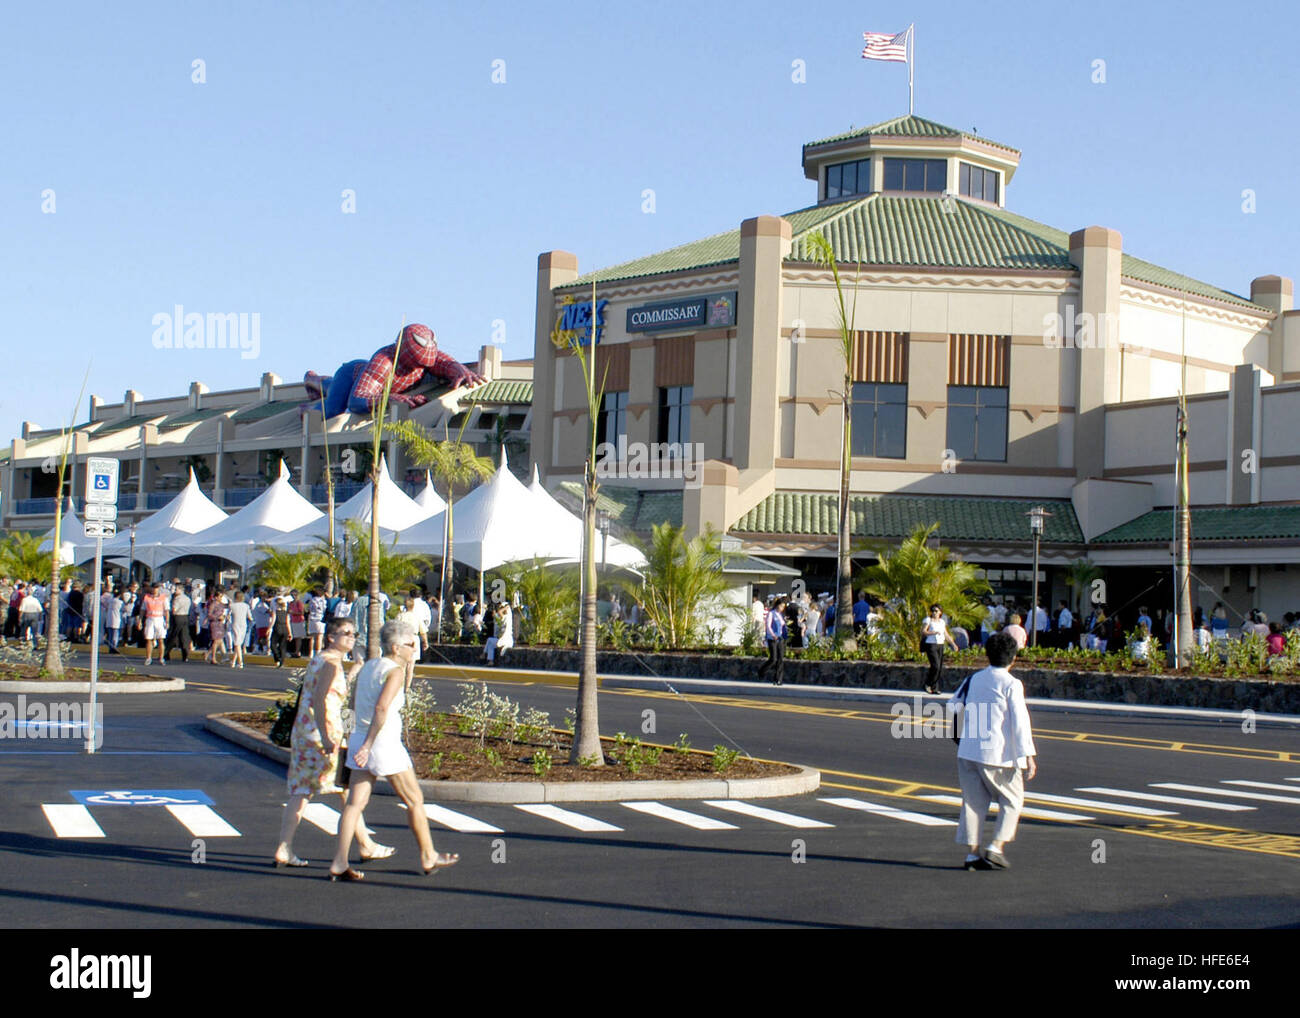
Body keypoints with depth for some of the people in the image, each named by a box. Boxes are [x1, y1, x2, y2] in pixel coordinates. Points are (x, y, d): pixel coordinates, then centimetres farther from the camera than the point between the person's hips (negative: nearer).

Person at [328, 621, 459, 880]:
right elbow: (382, 708, -27)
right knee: (415, 801, 7)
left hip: (361, 740, 8)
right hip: (384, 744, -8)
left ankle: (340, 863, 0)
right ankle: (428, 857, 18)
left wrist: (409, 665, 20)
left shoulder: (368, 666, 13)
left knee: (356, 802, 5)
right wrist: (367, 745, -26)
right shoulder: (394, 671, -14)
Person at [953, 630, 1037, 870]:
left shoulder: (973, 679, 9)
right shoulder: (1011, 685, -8)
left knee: (974, 802, 9)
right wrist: (1028, 757, -10)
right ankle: (995, 848, 1)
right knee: (1012, 801, 10)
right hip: (998, 754, -5)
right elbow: (1020, 722, -11)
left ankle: (972, 853, 6)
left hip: (968, 752, 5)